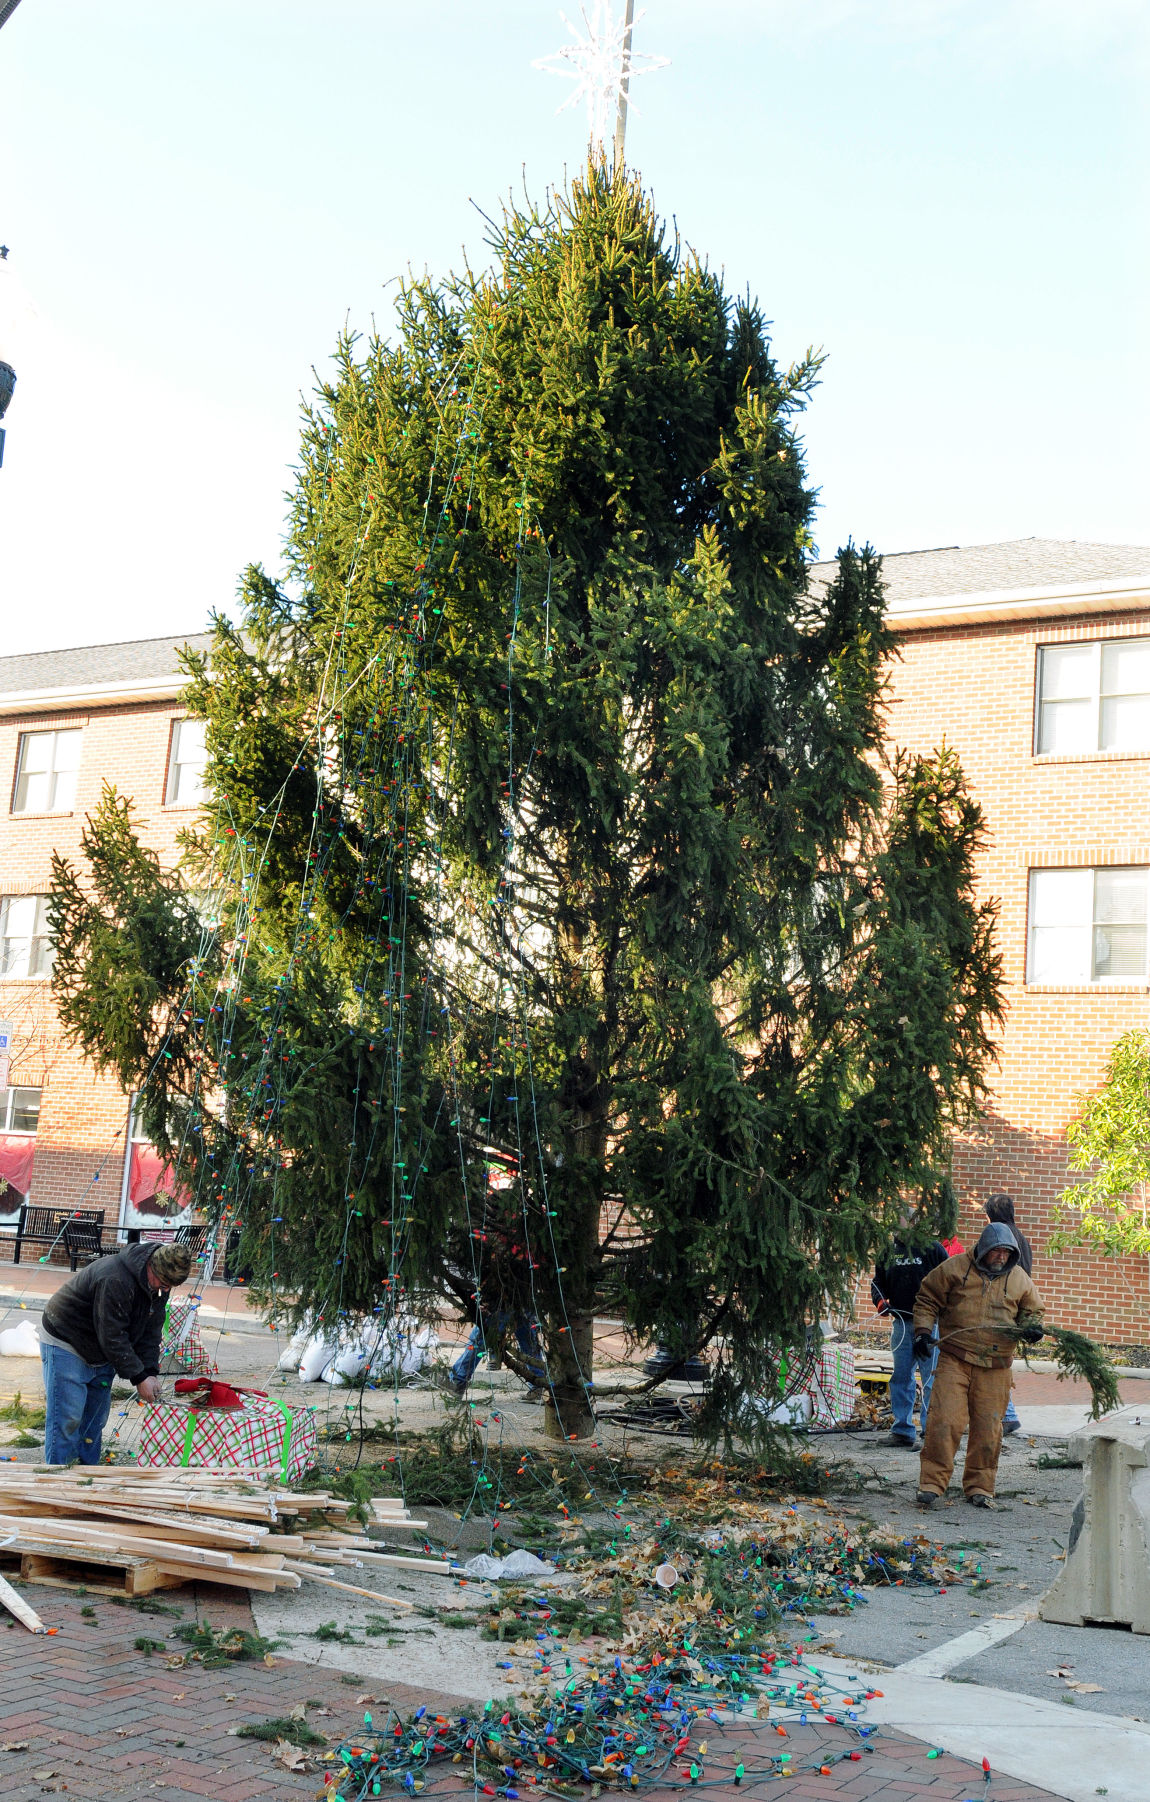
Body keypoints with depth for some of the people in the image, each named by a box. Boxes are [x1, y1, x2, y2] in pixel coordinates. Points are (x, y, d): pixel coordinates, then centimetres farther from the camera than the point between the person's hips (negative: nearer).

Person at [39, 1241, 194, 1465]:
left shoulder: (158, 1285, -6)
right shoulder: (115, 1280, -35)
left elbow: (151, 1332, 0)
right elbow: (112, 1337, -31)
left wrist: (151, 1372, -12)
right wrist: (139, 1377, -26)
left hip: (100, 1354, 9)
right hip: (66, 1345, -9)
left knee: (96, 1417, 10)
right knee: (67, 1417, -11)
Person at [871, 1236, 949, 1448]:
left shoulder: (933, 1248, -2)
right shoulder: (889, 1251, 12)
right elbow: (878, 1281, 20)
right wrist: (880, 1299, 0)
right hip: (901, 1324, 5)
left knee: (931, 1380, -3)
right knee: (901, 1378, 10)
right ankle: (902, 1431, 18)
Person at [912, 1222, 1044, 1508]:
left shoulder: (1019, 1279, 8)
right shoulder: (955, 1268, 1)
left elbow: (1033, 1310, 20)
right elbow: (927, 1299, 8)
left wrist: (1032, 1327, -2)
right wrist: (923, 1330, -3)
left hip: (995, 1368, 2)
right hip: (955, 1359, -2)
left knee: (988, 1428, 4)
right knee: (944, 1421, -9)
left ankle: (979, 1487, 19)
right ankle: (931, 1484, -1)